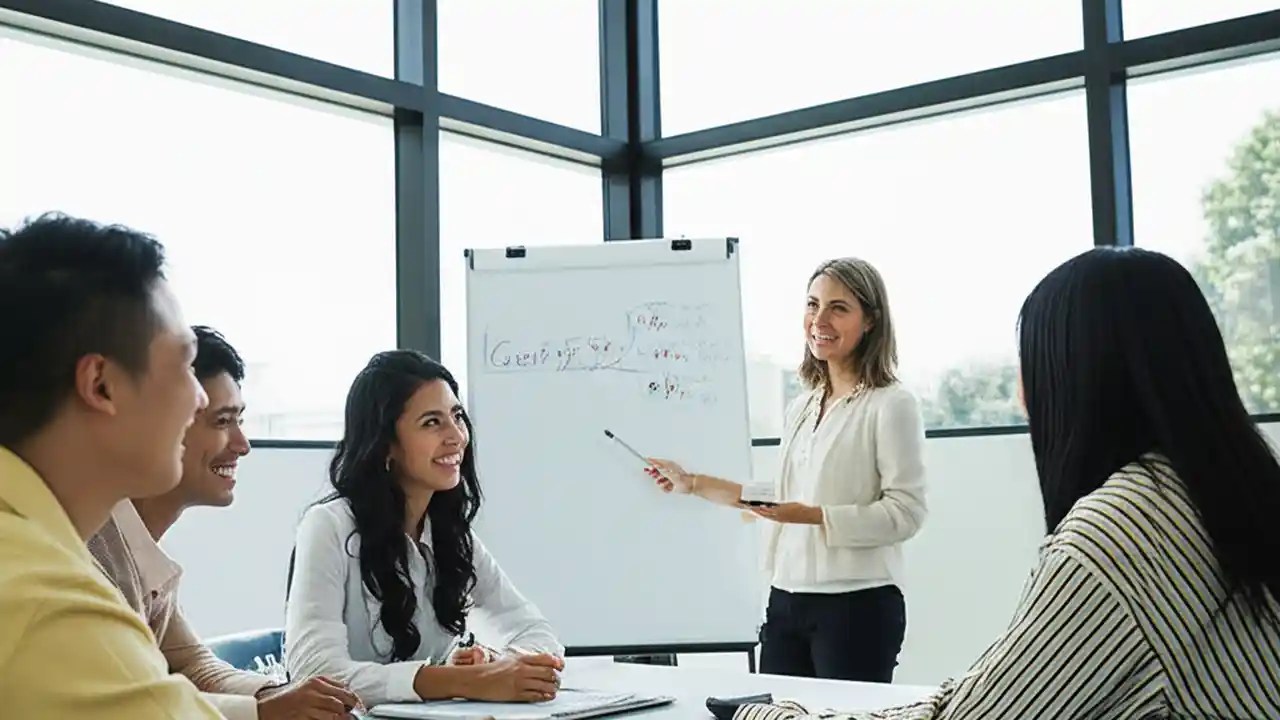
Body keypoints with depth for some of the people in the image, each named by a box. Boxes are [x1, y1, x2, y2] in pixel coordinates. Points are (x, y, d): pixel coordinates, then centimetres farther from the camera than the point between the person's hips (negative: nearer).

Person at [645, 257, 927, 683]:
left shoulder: (891, 405, -9)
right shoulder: (801, 407, 14)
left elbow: (906, 512, -14)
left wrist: (812, 516, -21)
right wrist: (693, 484, 21)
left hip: (858, 604, -7)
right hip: (787, 600, 7)